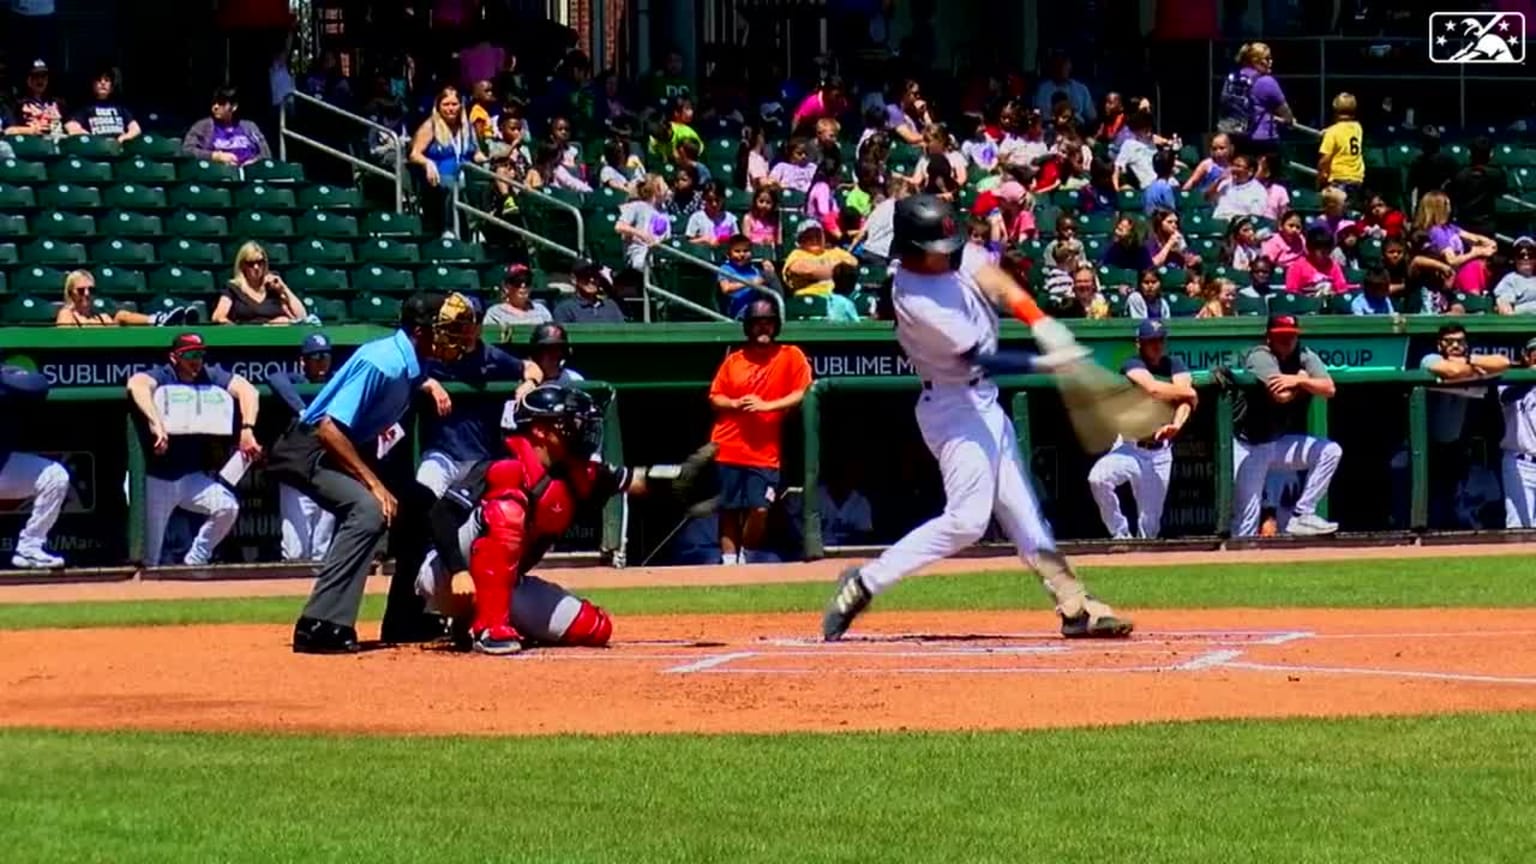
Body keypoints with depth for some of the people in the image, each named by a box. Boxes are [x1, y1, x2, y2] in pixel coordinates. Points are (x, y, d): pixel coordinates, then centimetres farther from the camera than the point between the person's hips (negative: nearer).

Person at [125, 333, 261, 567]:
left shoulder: (211, 377, -1)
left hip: (193, 476, 4)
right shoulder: (161, 377, -12)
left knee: (227, 507, -18)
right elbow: (136, 384, -35)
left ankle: (194, 563, -1)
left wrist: (247, 429, -30)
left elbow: (246, 390, -14)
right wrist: (155, 423, -50)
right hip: (156, 478, -4)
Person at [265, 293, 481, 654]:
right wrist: (374, 483, -30)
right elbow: (330, 429, -31)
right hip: (310, 448, -10)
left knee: (417, 505, 13)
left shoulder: (413, 364, -2)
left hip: (350, 449, 10)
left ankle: (405, 620, 20)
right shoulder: (381, 363, -28)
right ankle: (321, 626, -35)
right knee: (369, 510, -31)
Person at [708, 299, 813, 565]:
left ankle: (745, 556, 9)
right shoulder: (734, 360, 11)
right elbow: (715, 397, 13)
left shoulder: (790, 356, 2)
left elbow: (802, 393, -5)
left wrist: (767, 405, -15)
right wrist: (735, 404, -9)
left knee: (759, 509, -12)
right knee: (729, 510, 4)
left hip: (764, 453, -2)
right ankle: (728, 561, 12)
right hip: (728, 449, 2)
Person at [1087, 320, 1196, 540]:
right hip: (1130, 446, -3)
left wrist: (1177, 424, -31)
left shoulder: (1175, 365, 6)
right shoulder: (1132, 365, -6)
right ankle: (1121, 535, -16)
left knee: (1150, 524, 3)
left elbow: (1185, 397, -11)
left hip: (1159, 453, 3)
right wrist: (1188, 394, -11)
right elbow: (1153, 389, -25)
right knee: (1098, 478, -30)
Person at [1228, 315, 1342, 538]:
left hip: (1281, 442, 6)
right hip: (1249, 447, -6)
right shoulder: (1259, 357, -16)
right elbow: (1282, 395, -28)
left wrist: (1299, 381, -28)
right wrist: (1302, 378, -10)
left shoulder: (1304, 356, 0)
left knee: (1331, 451, -10)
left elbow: (1329, 389, -13)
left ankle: (1302, 515, -6)